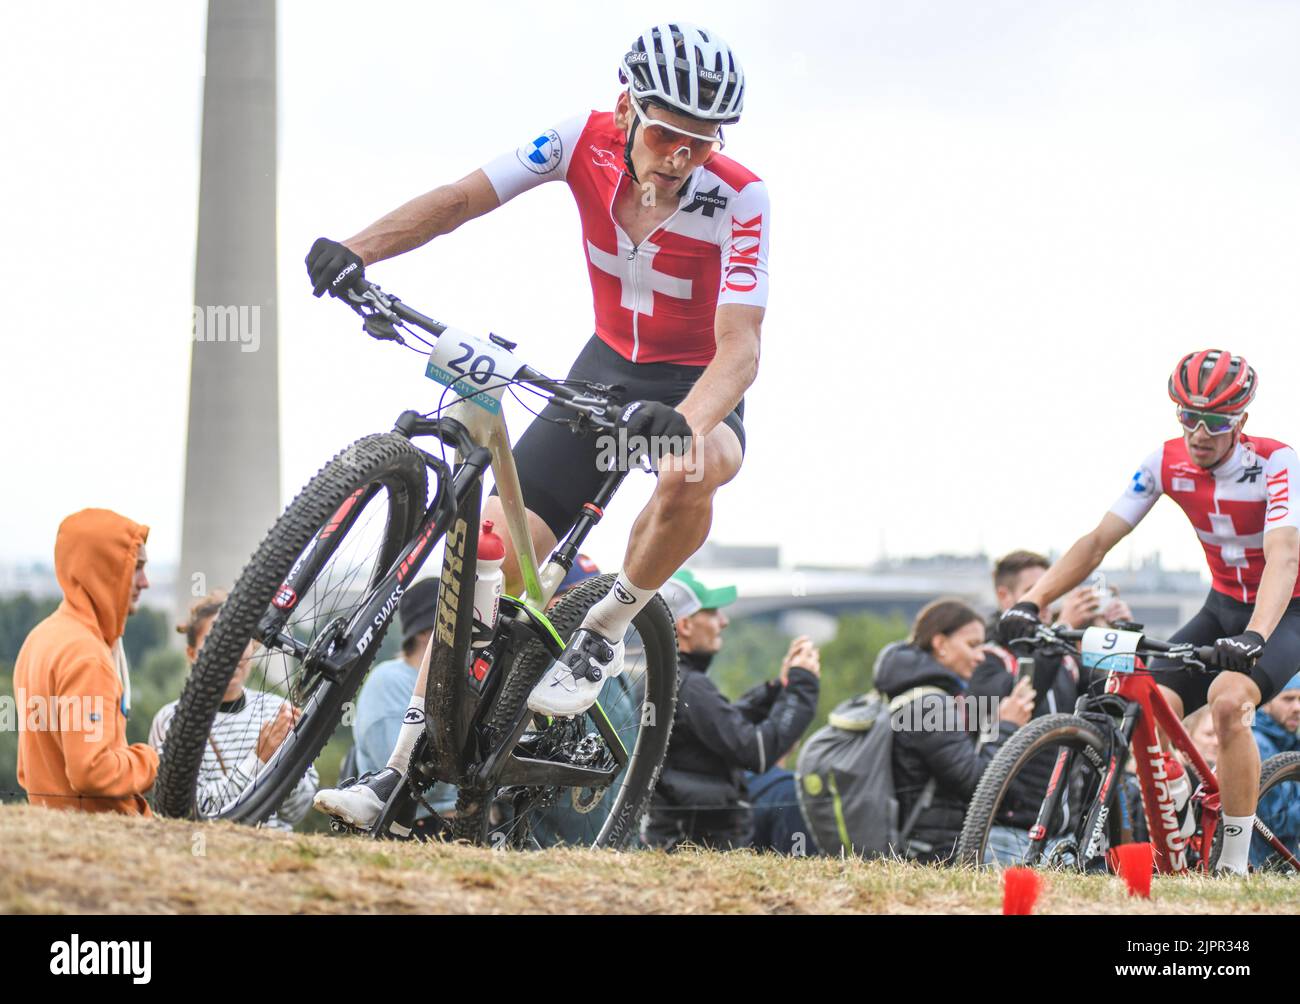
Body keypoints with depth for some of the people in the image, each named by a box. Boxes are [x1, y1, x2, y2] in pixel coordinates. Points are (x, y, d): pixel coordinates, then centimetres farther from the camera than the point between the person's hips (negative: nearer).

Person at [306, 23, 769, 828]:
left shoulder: (739, 200, -25)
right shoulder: (587, 142, -16)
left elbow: (739, 345, -31)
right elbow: (463, 199, -17)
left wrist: (686, 424, -52)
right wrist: (359, 250, -34)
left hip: (698, 389, -3)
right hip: (608, 367, 3)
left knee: (689, 472, -40)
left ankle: (602, 638, -14)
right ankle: (405, 770, -3)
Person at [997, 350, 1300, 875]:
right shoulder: (1168, 462, -10)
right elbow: (1098, 540, -11)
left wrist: (1252, 638, -54)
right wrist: (1031, 602, -25)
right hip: (1224, 606, 5)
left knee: (1227, 700, -32)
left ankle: (1235, 865, -22)